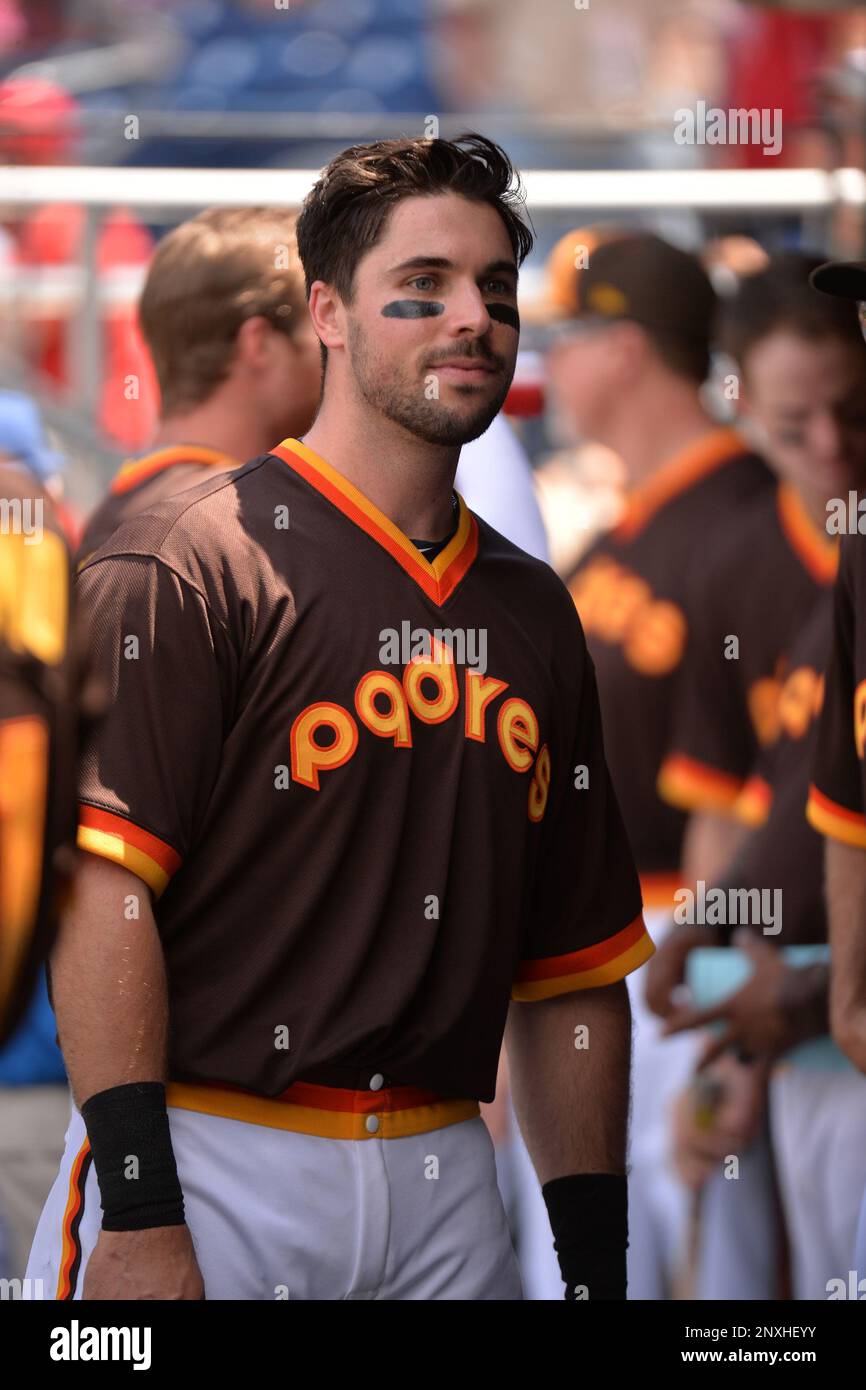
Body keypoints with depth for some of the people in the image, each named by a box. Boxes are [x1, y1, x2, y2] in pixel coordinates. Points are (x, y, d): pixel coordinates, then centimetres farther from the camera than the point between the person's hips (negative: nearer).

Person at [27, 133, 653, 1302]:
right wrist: (138, 1215, -21)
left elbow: (574, 970, 17)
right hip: (212, 1158, -6)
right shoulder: (190, 566, -5)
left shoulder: (533, 613, 15)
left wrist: (595, 1257, 11)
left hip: (444, 1192, 6)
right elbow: (102, 885, -14)